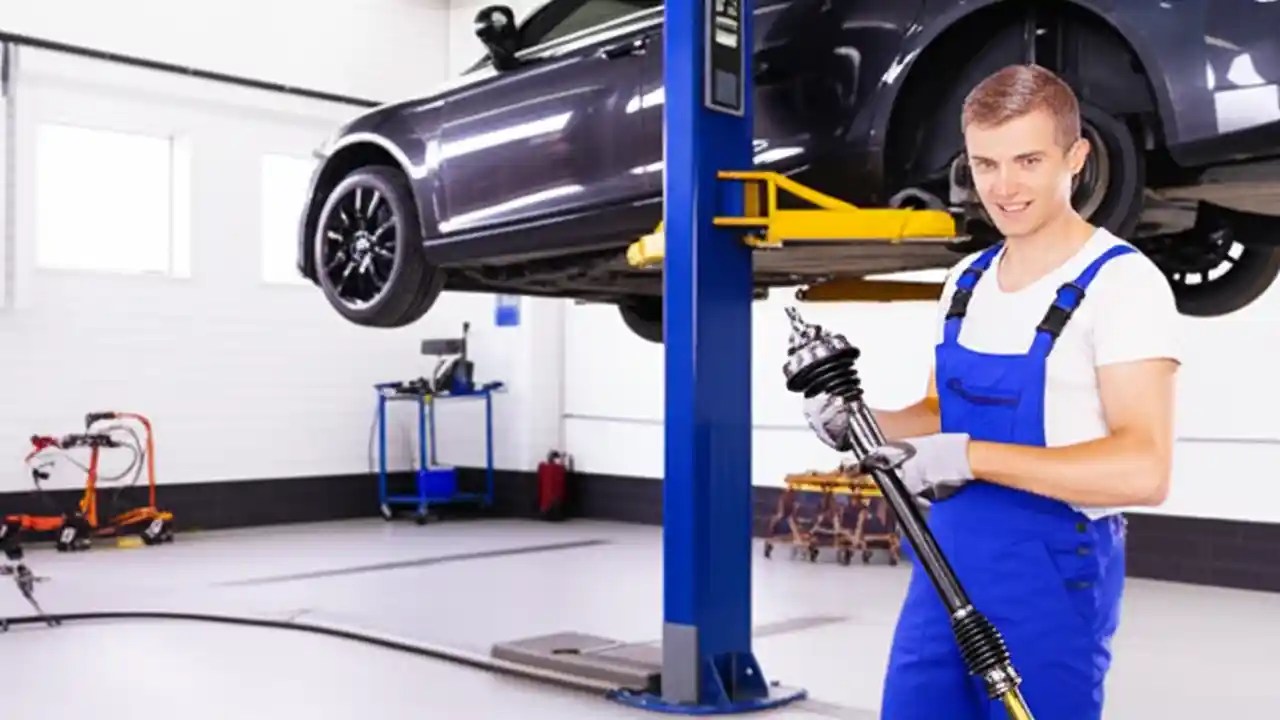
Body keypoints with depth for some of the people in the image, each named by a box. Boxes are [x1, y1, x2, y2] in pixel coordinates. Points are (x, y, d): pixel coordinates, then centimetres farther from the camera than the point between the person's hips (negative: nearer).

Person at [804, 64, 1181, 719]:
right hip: (943, 569, 7)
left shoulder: (1123, 283, -14)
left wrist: (969, 456, -26)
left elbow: (1143, 470, -23)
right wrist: (859, 422, 0)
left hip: (1054, 578, -6)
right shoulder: (965, 280, 8)